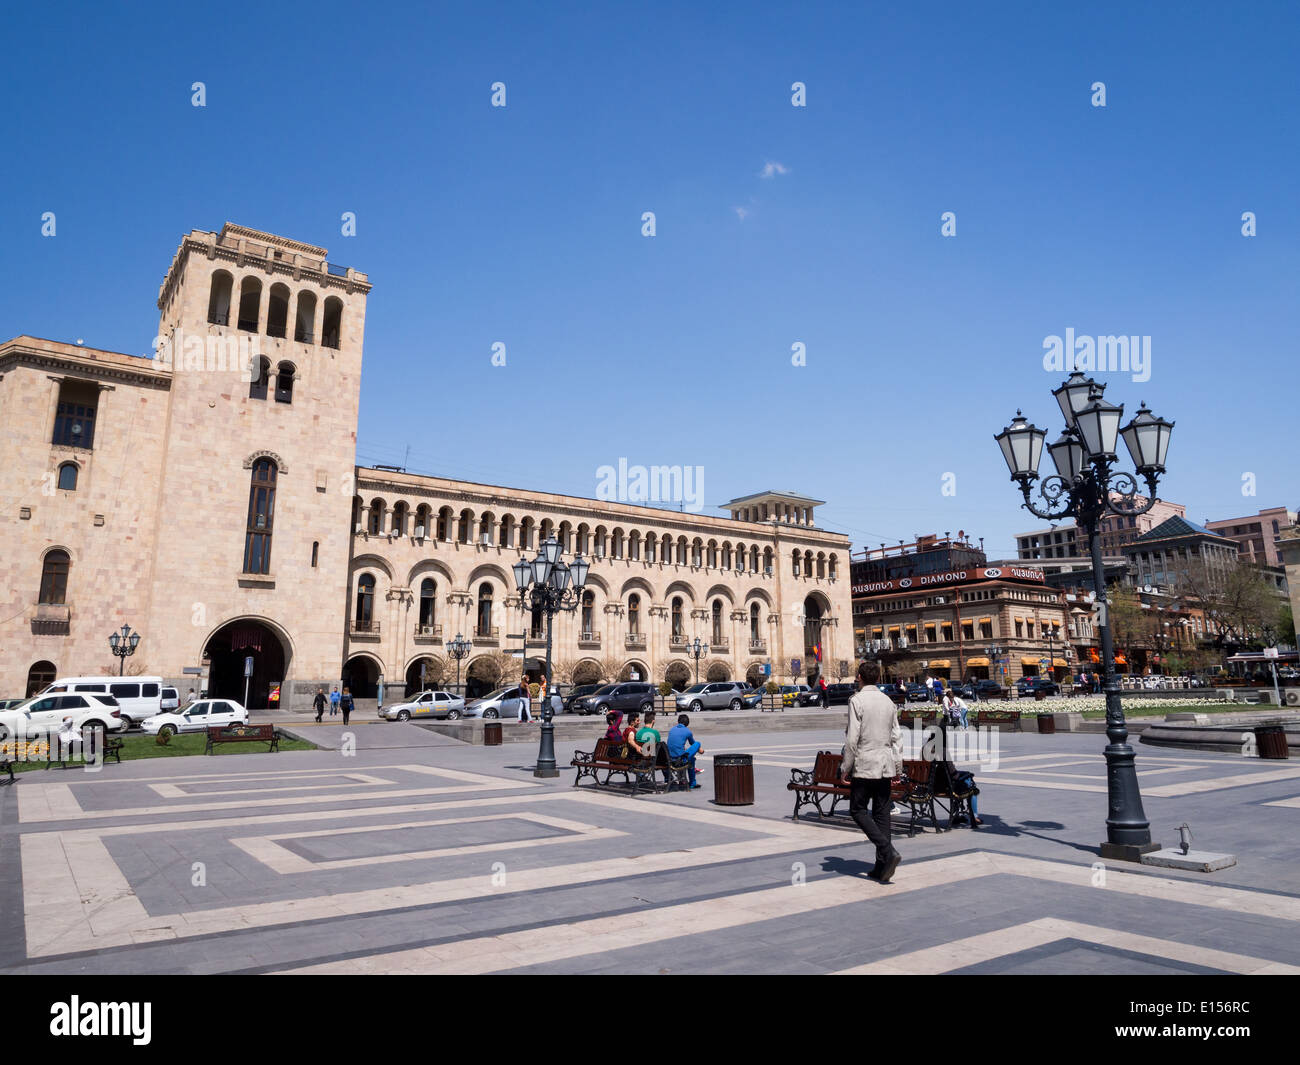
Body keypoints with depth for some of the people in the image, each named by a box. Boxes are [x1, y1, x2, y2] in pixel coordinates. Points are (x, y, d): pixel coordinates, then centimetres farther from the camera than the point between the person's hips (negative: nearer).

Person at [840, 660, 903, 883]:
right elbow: (897, 737, 11)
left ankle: (888, 851, -12)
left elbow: (852, 739, -14)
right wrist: (897, 765, 17)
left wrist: (845, 768, -7)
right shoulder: (888, 701, 9)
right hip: (886, 765, 7)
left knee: (858, 809, 3)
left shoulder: (857, 700, -11)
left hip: (865, 765, -6)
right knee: (882, 813, 10)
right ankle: (881, 868, 12)